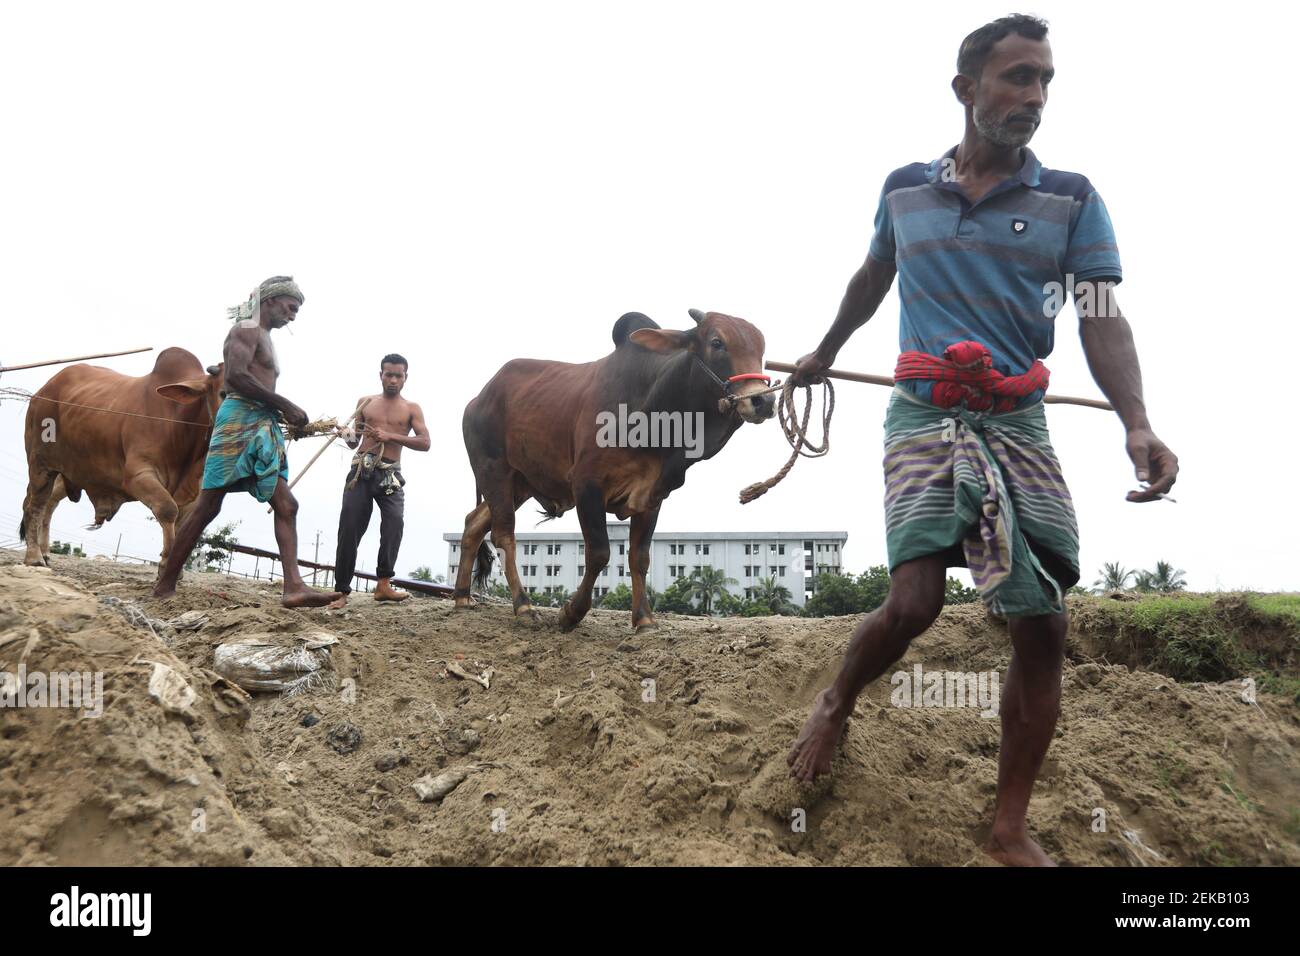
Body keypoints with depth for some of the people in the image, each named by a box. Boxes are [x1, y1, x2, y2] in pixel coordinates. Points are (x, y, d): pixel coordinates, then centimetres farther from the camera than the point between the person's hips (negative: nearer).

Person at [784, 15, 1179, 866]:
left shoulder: (1072, 200, 4)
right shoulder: (905, 189, 7)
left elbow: (1104, 318, -5)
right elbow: (873, 278, 25)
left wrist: (1137, 423, -22)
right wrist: (825, 353, 38)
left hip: (1019, 423, 1)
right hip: (924, 414, -1)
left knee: (1043, 622, -4)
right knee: (913, 600, -18)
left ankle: (1012, 829, 11)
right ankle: (836, 706, 17)